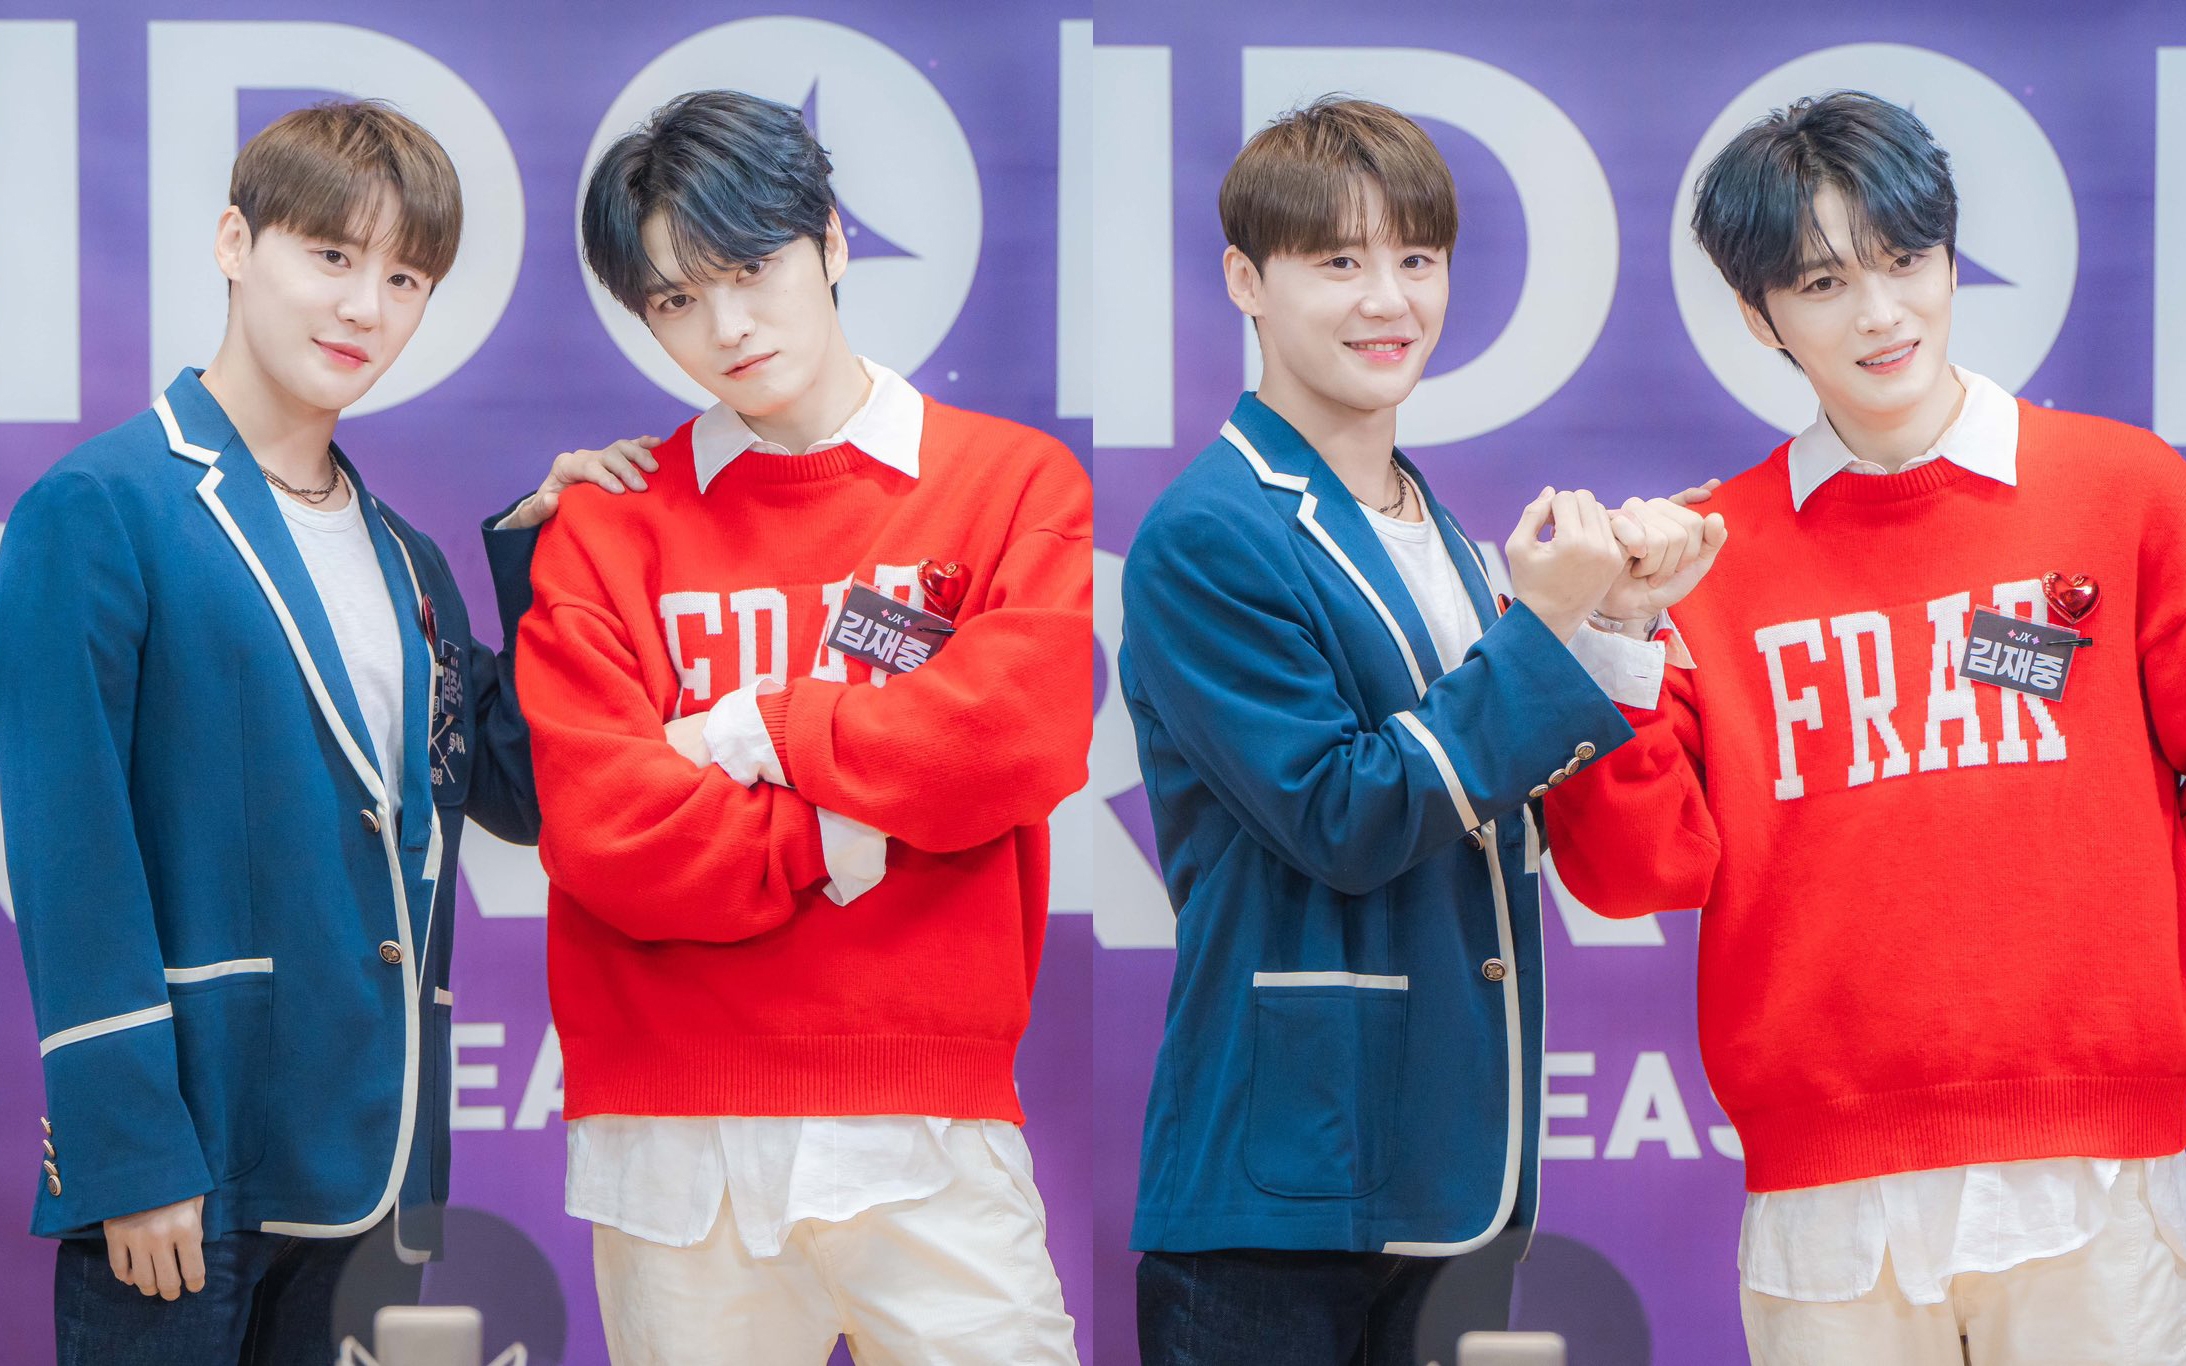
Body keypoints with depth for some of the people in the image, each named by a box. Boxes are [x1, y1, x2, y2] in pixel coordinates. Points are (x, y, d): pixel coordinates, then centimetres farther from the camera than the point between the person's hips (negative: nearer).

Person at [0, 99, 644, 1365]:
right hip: (184, 1154, -7)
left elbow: (517, 788, 19)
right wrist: (129, 1153, -18)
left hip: (352, 1162, 7)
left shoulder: (406, 562, 18)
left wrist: (536, 554, 10)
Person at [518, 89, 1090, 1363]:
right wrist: (839, 839, -9)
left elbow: (1022, 736, -10)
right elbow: (607, 830, -6)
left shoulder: (1014, 482, 6)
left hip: (931, 1124, -1)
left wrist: (763, 732, -5)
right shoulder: (609, 530, 6)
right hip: (672, 1133, 1)